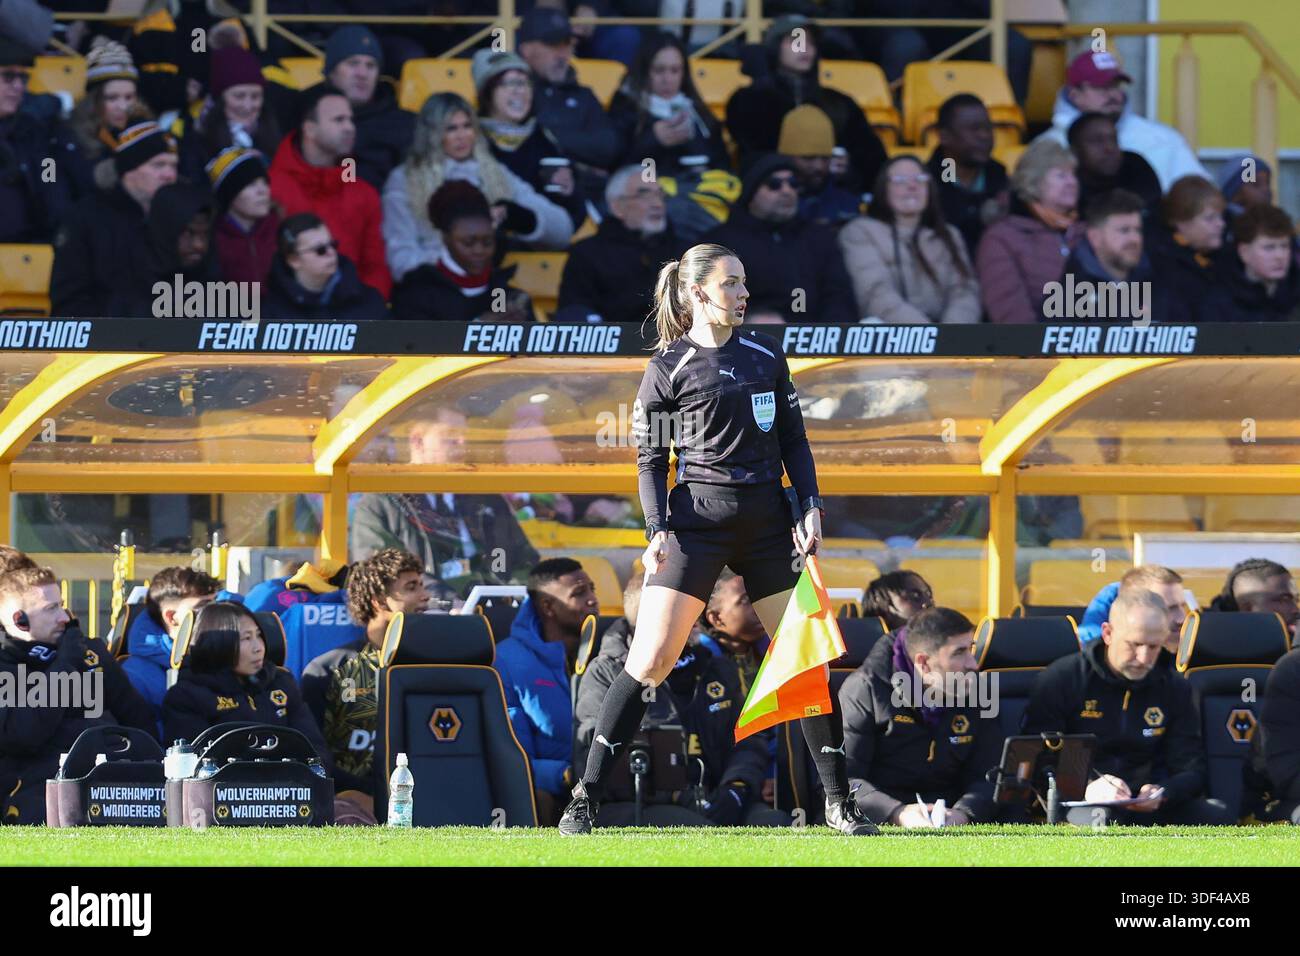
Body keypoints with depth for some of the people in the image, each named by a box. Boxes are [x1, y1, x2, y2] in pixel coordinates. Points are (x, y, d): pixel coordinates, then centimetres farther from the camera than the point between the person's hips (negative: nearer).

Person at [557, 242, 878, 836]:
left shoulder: (767, 357, 11)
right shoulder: (668, 369, -1)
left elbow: (793, 441, 15)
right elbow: (649, 459, 1)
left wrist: (809, 507, 3)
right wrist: (657, 529, -10)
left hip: (767, 520, 4)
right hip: (697, 520, -4)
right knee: (649, 659, -11)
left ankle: (838, 802, 12)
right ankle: (585, 800, -6)